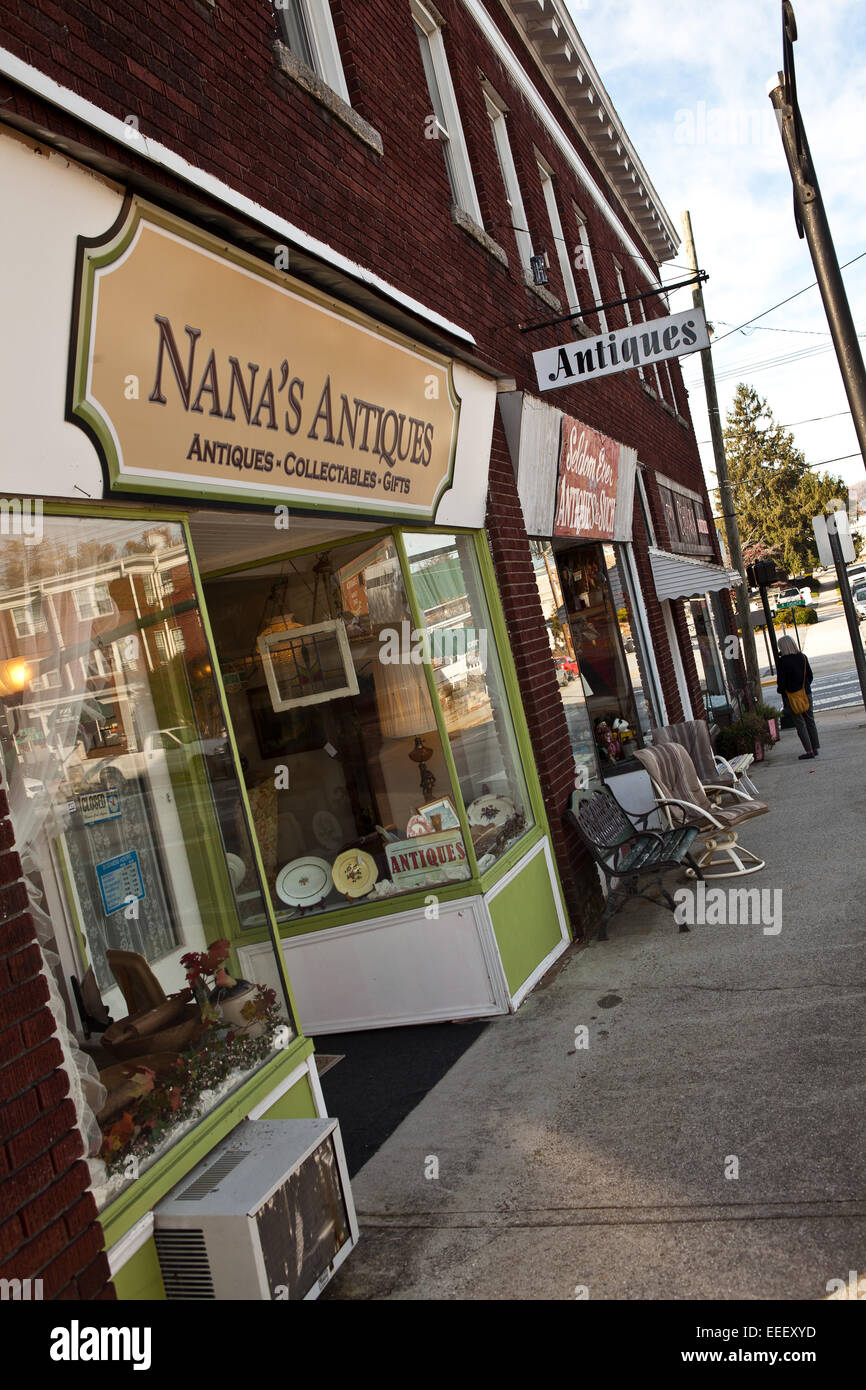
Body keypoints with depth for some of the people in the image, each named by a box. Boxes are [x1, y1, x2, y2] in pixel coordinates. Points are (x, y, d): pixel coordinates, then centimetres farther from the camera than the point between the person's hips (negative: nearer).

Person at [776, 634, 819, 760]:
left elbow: (781, 682, -15)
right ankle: (815, 748, 19)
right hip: (806, 693, 5)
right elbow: (810, 676, 7)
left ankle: (809, 751, -3)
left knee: (800, 723, 0)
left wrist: (781, 691, 4)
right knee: (810, 721, 14)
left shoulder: (783, 661, -16)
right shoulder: (803, 657, 1)